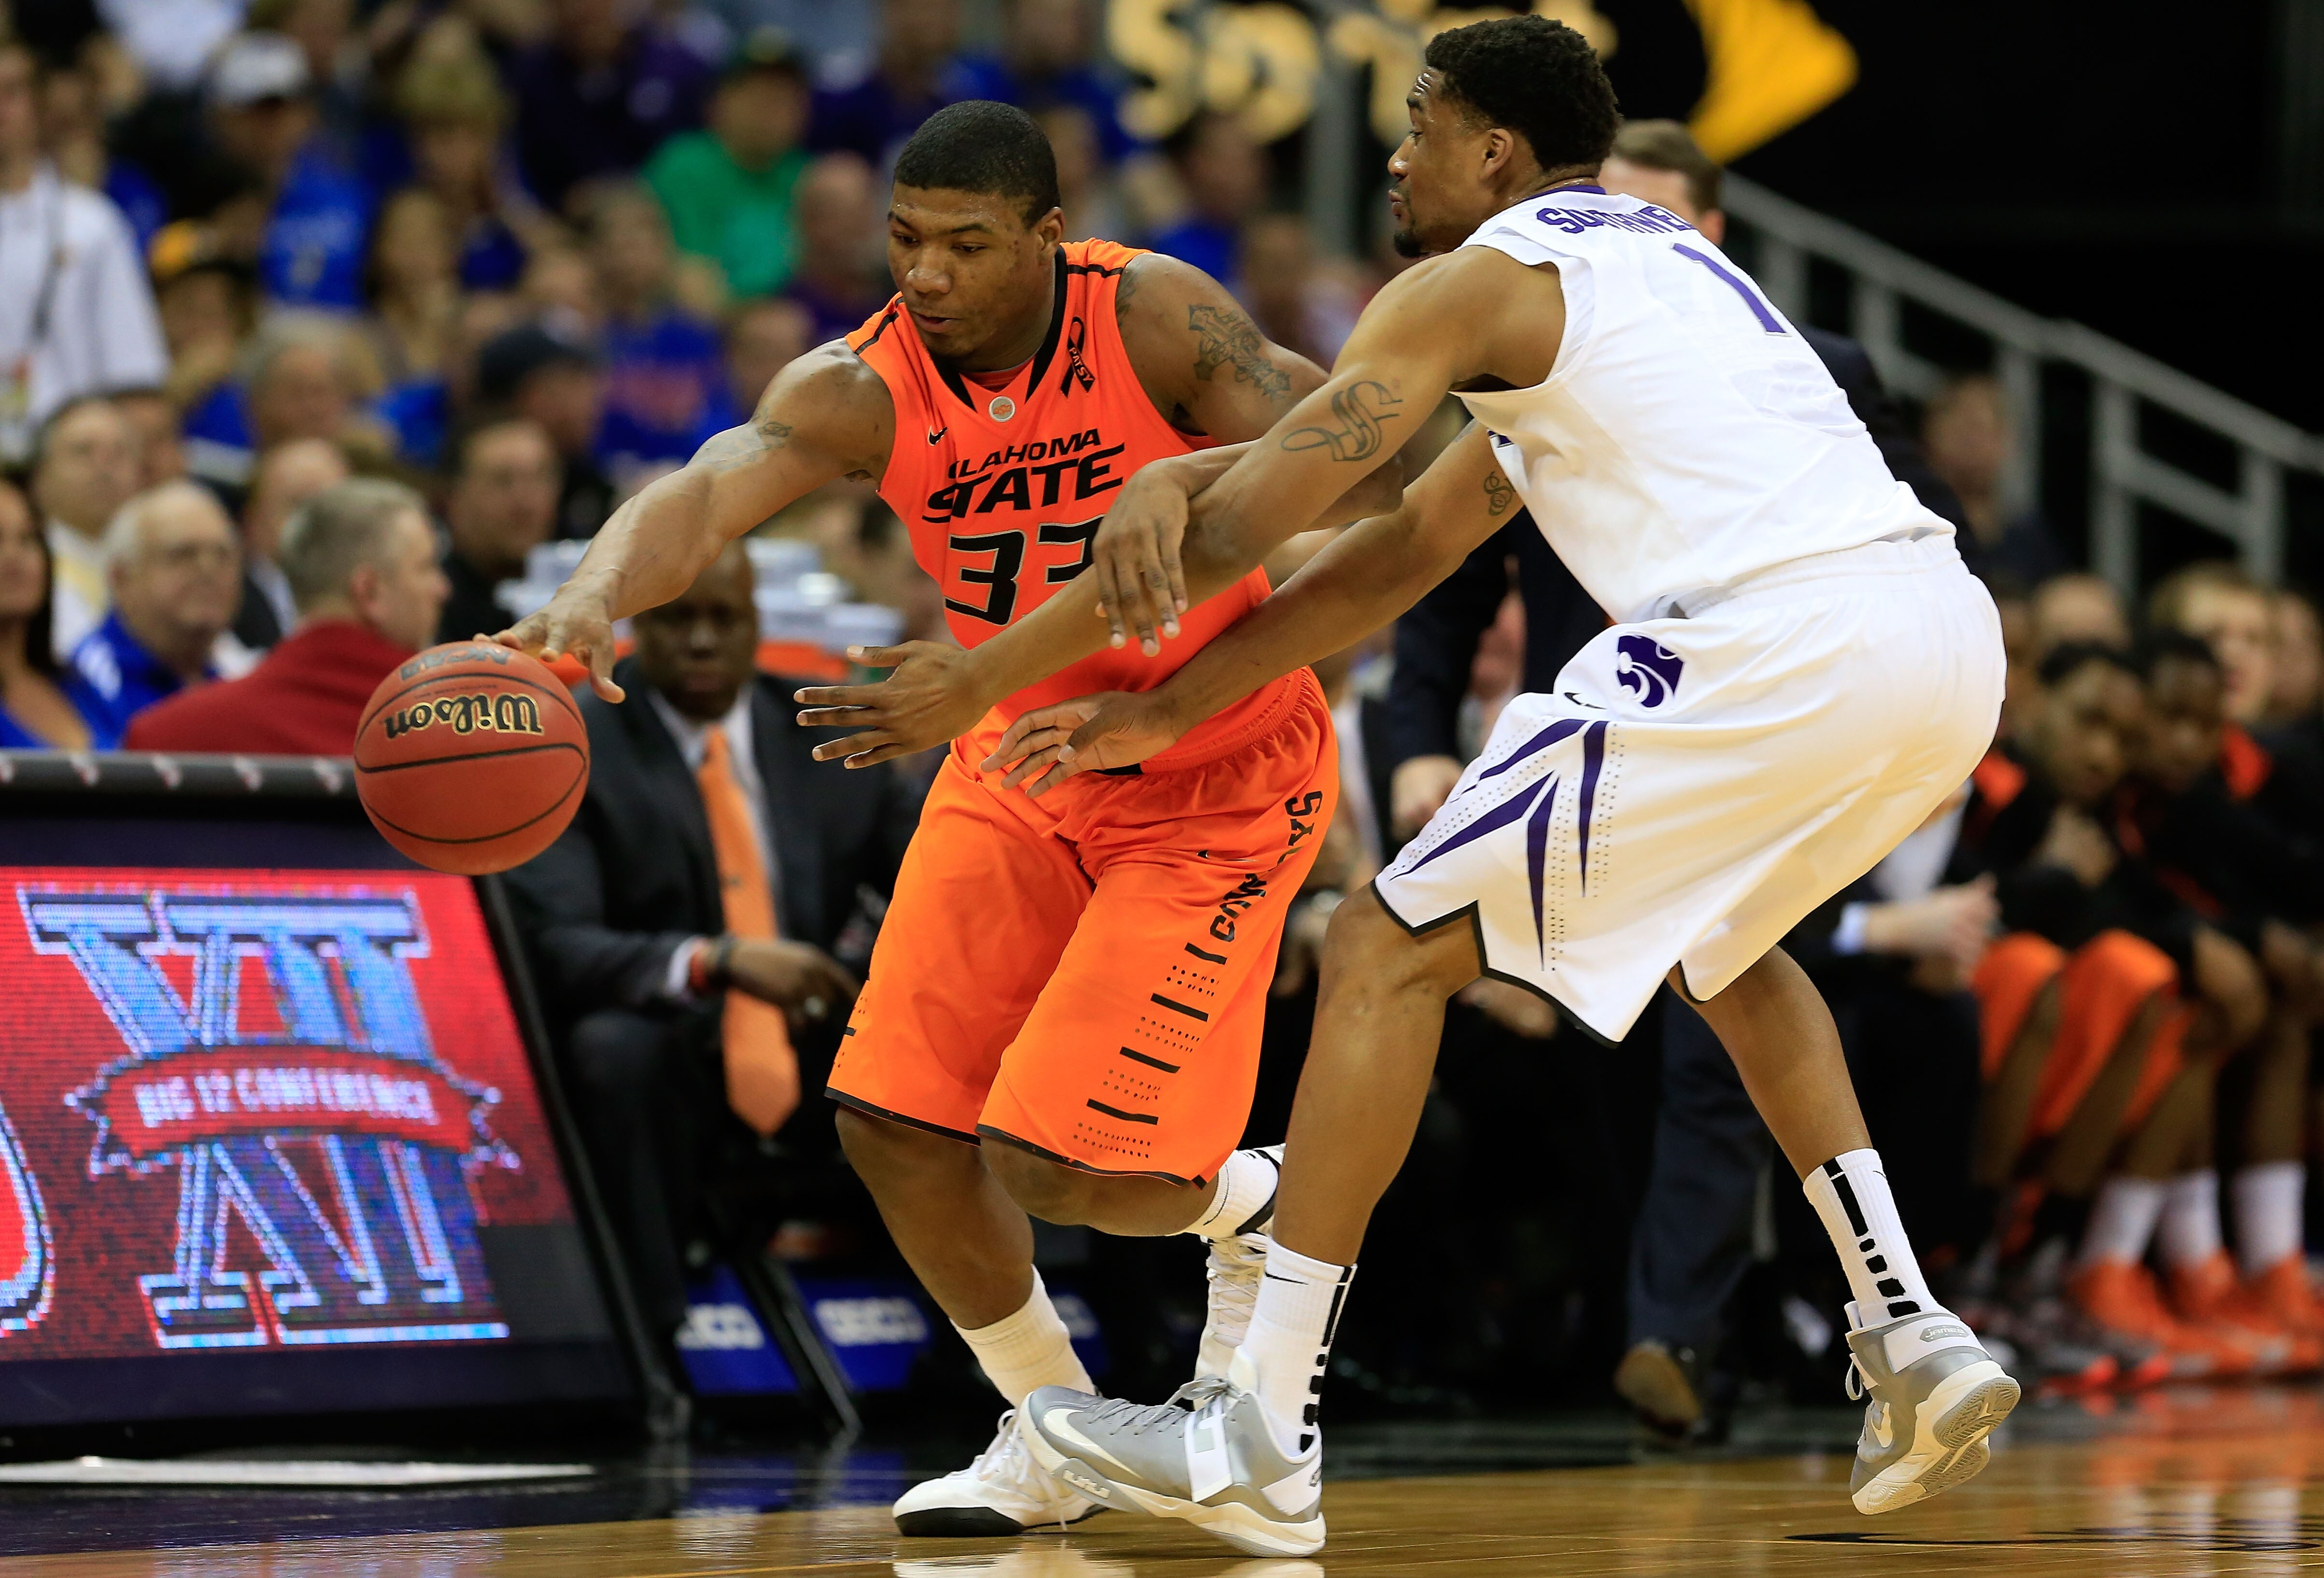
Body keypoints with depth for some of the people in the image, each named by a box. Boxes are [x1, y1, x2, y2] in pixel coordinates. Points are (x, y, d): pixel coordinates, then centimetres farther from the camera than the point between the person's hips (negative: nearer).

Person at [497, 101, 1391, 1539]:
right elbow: (708, 490, -36)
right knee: (895, 1120, -3)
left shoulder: (1155, 319, -22)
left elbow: (1344, 466, -25)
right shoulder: (865, 389, -18)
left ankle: (1250, 1207, 21)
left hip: (1216, 781, -5)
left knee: (1052, 1163, -14)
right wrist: (596, 600, -58)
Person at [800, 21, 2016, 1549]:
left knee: (1391, 949, 2)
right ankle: (1914, 1338, 20)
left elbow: (1243, 524, 2)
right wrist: (1161, 714, 36)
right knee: (1725, 938, 36)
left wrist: (983, 675, 11)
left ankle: (1266, 1446, 1)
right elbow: (1400, 556, 35)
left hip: (1774, 645, -9)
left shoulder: (1478, 283, 6)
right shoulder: (1657, 254, 32)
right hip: (1952, 633, 9)